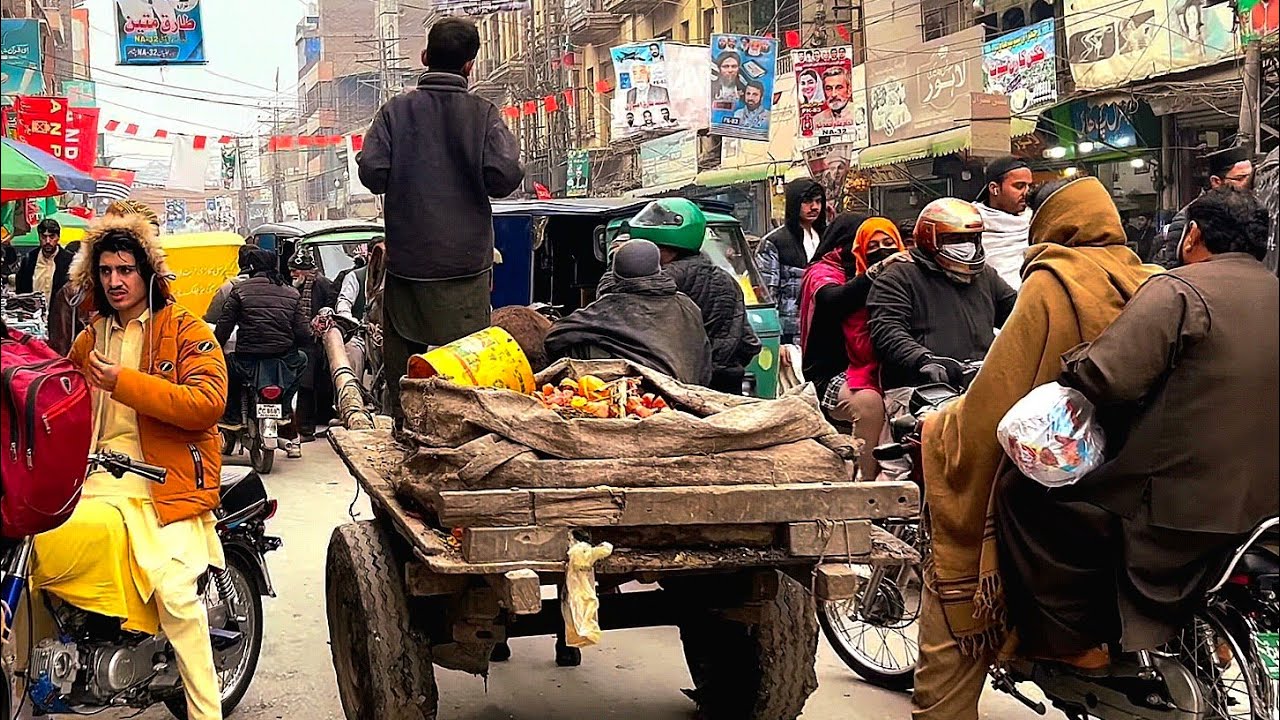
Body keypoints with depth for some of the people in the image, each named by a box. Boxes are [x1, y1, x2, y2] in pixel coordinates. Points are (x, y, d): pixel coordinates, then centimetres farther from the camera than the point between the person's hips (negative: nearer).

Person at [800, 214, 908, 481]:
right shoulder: (823, 273, 4)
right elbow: (832, 299, -21)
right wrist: (876, 272, -26)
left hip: (880, 371, 4)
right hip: (833, 376, -4)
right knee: (868, 401, -34)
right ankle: (868, 479, -27)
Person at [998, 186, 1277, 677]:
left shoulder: (1179, 290, -14)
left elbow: (1106, 376, -23)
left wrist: (1070, 361, -4)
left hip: (1175, 505, -9)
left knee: (1022, 495, 0)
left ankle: (1074, 640, 1)